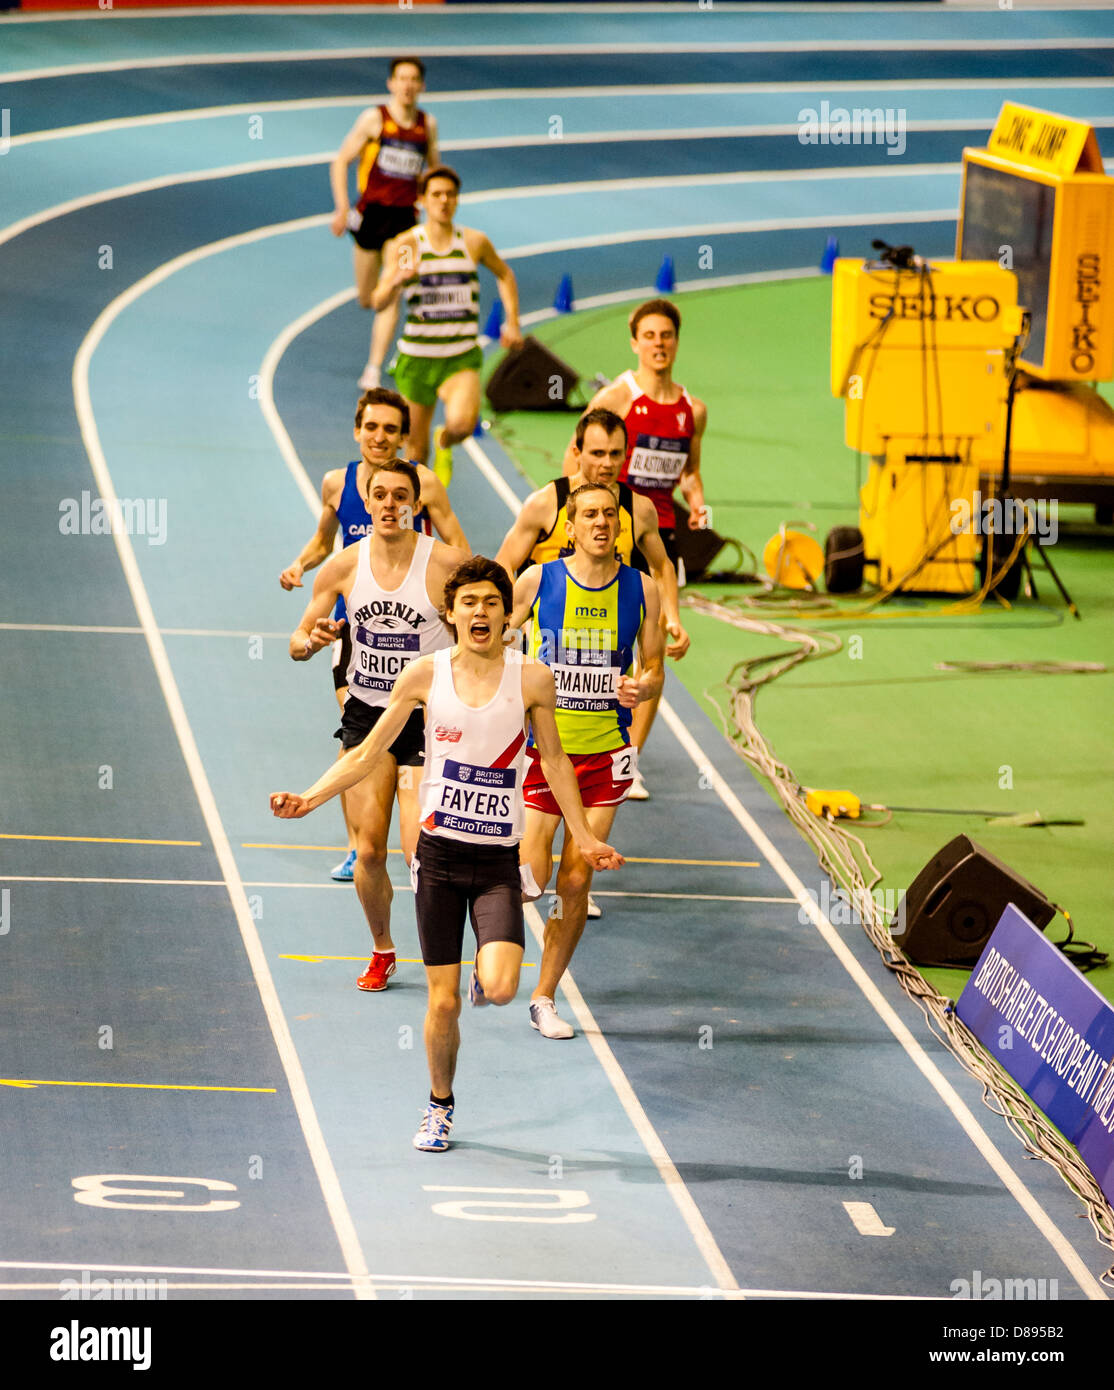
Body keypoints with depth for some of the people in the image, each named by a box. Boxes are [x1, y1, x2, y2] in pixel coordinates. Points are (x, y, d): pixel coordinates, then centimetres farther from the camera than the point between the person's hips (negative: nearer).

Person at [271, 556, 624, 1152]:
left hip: (498, 861, -1)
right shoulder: (425, 676, -2)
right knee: (443, 1001, 1)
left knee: (501, 988, -20)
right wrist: (308, 799, -3)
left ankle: (485, 973, 18)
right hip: (439, 852, 1)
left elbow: (554, 761, 9)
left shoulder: (530, 678, -4)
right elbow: (367, 754, 7)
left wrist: (585, 839, 10)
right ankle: (440, 1106, 25)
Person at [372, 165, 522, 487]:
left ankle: (446, 443, 10)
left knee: (462, 423, -27)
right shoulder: (405, 245, -5)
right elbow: (379, 303, -11)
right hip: (417, 357, 0)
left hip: (462, 358, 0)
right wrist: (396, 281, -32)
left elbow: (504, 275, 22)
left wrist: (512, 322, 13)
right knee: (417, 448, 8)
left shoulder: (475, 242, 1)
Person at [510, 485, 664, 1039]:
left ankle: (544, 998, 13)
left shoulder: (640, 589, 0)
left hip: (604, 753, 2)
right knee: (529, 880, -8)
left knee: (575, 884, 0)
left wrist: (643, 687, -15)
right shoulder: (537, 581, -5)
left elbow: (653, 669, 6)